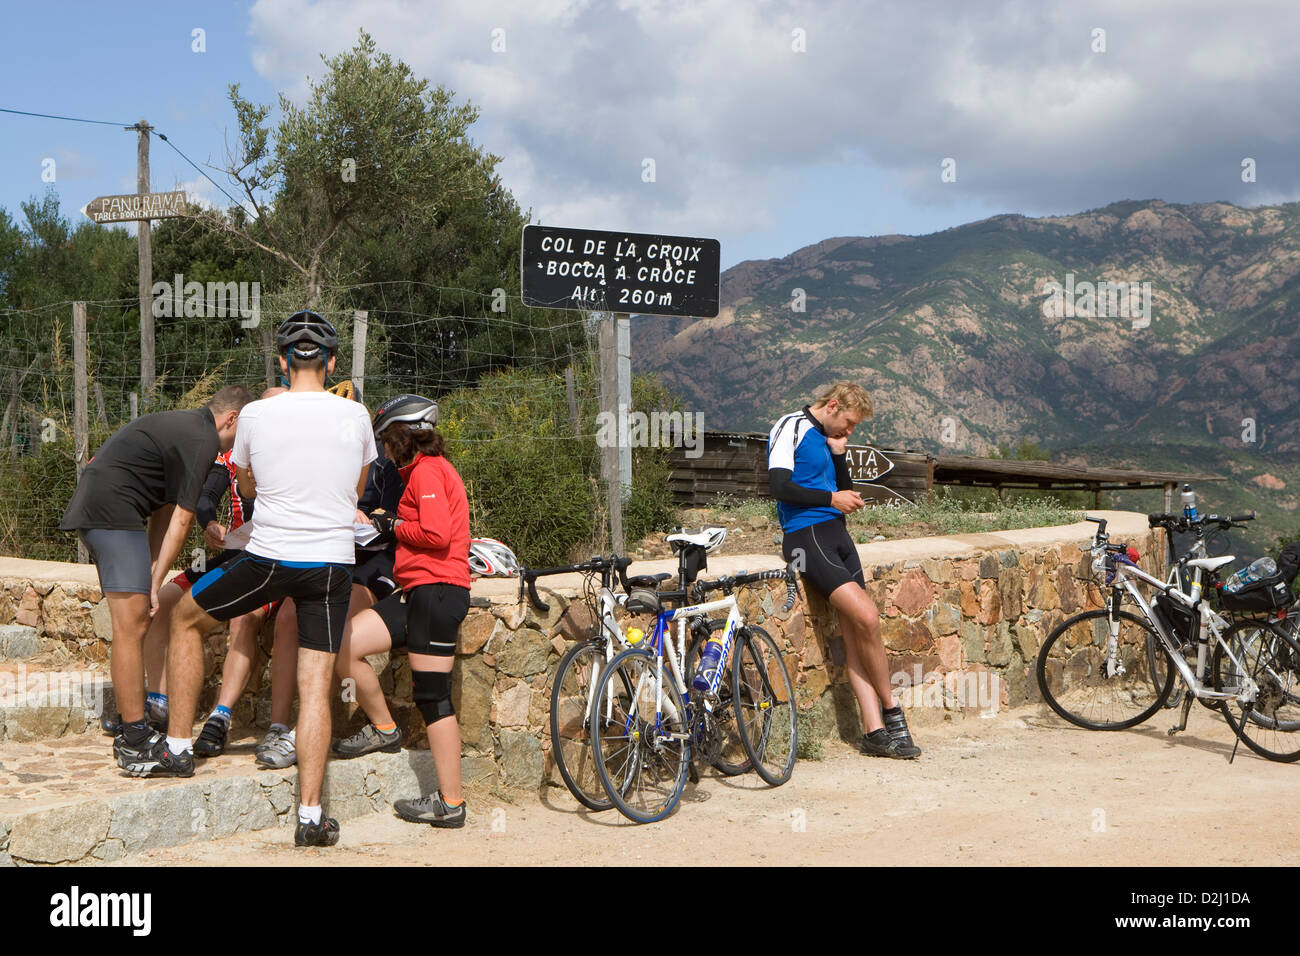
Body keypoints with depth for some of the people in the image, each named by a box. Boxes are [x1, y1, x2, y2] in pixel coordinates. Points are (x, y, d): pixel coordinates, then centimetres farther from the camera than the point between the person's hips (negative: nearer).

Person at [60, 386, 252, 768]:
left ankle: (131, 724, 19)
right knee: (131, 625, -11)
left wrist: (152, 576, 11)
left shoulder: (185, 424, 21)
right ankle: (134, 740, -11)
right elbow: (180, 520, -10)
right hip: (113, 510, -11)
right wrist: (155, 583, -7)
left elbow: (164, 508, 16)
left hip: (93, 507, 11)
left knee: (133, 623, 15)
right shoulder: (200, 441, -11)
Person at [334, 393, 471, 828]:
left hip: (437, 590, -10)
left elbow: (437, 533, -21)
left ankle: (451, 803, 0)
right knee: (341, 646, 1)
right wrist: (388, 523, 14)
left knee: (432, 696, -5)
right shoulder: (431, 468, 22)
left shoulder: (426, 470, -10)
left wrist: (391, 526, -5)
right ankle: (383, 727, 17)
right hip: (420, 591, 10)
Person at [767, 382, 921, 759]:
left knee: (854, 630, -1)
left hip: (837, 534, 9)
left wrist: (839, 454, 6)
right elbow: (779, 487, -15)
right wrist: (831, 498, -10)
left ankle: (875, 731, -4)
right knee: (866, 616, -19)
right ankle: (891, 712, -3)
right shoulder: (791, 428, -4)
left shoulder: (827, 439, 22)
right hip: (806, 536, -9)